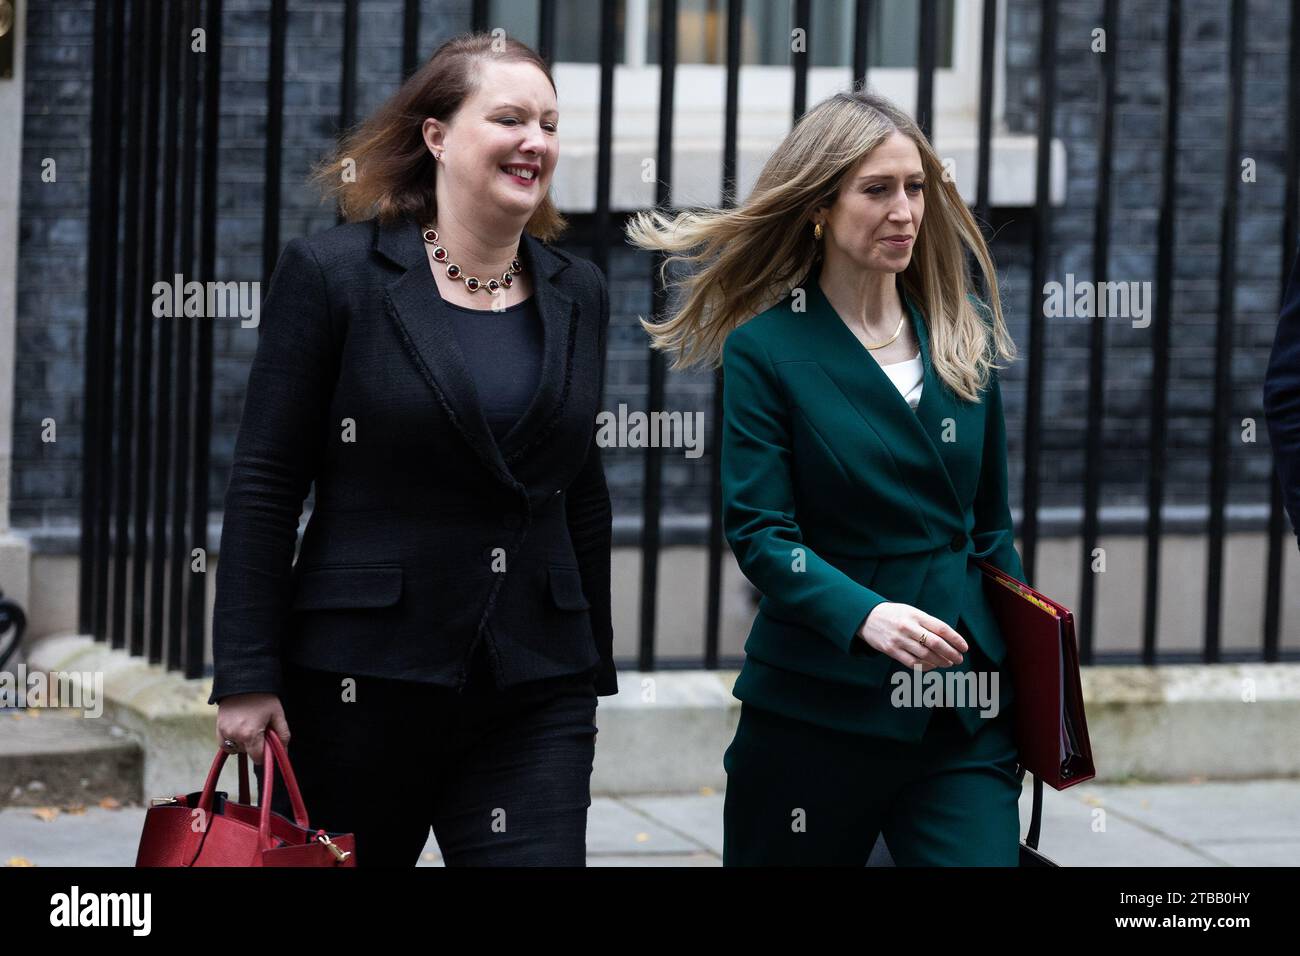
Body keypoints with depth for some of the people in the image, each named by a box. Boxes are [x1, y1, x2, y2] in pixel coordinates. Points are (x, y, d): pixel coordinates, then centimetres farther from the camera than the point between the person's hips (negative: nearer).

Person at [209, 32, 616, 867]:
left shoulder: (576, 294, 10)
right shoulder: (332, 274, -4)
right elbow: (264, 485, -6)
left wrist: (591, 673, 15)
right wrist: (247, 676, -10)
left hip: (535, 693, 3)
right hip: (361, 685, -3)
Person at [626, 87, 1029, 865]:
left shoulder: (963, 338, 11)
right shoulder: (766, 348, -3)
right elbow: (758, 531, -11)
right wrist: (864, 615, -27)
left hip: (963, 712, 3)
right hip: (822, 706, -3)